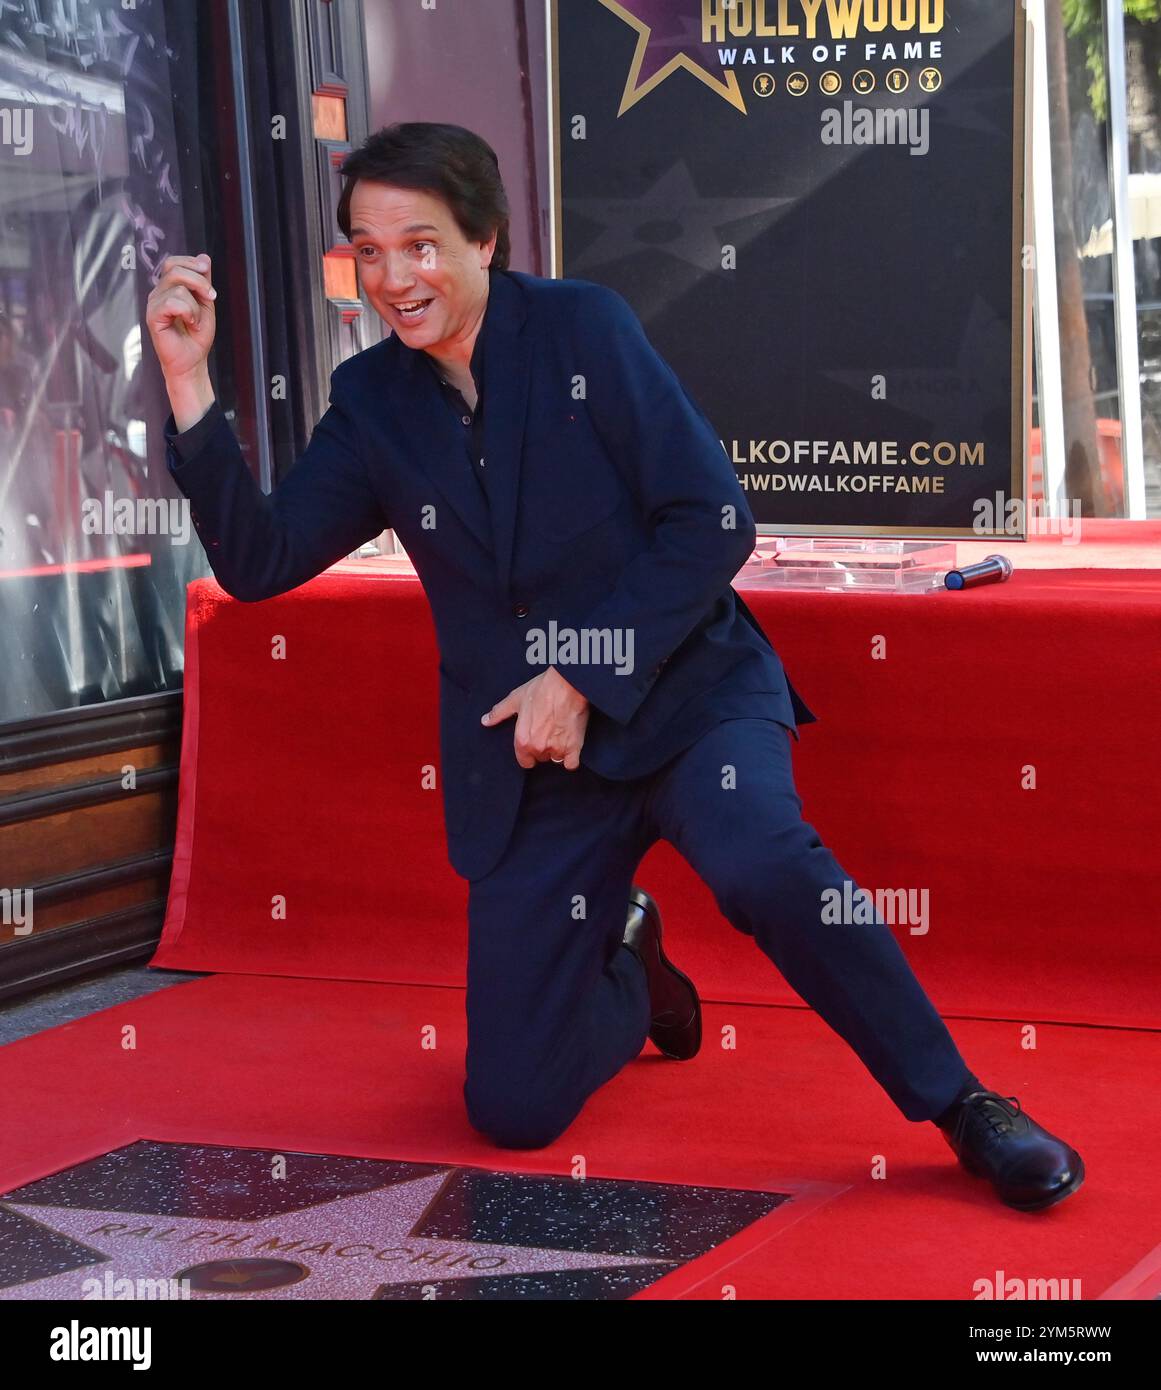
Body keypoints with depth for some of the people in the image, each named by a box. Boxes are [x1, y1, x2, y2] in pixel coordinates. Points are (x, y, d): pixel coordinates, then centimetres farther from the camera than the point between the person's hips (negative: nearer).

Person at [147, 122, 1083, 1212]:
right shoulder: (371, 402, 4)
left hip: (684, 693, -3)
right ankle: (623, 964, 33)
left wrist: (583, 678, -17)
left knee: (758, 857, -38)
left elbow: (711, 522, -12)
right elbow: (256, 561, -3)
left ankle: (963, 1105, -19)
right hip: (526, 757, 4)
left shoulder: (581, 327, -7)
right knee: (513, 1110, -1)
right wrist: (188, 384, -14)